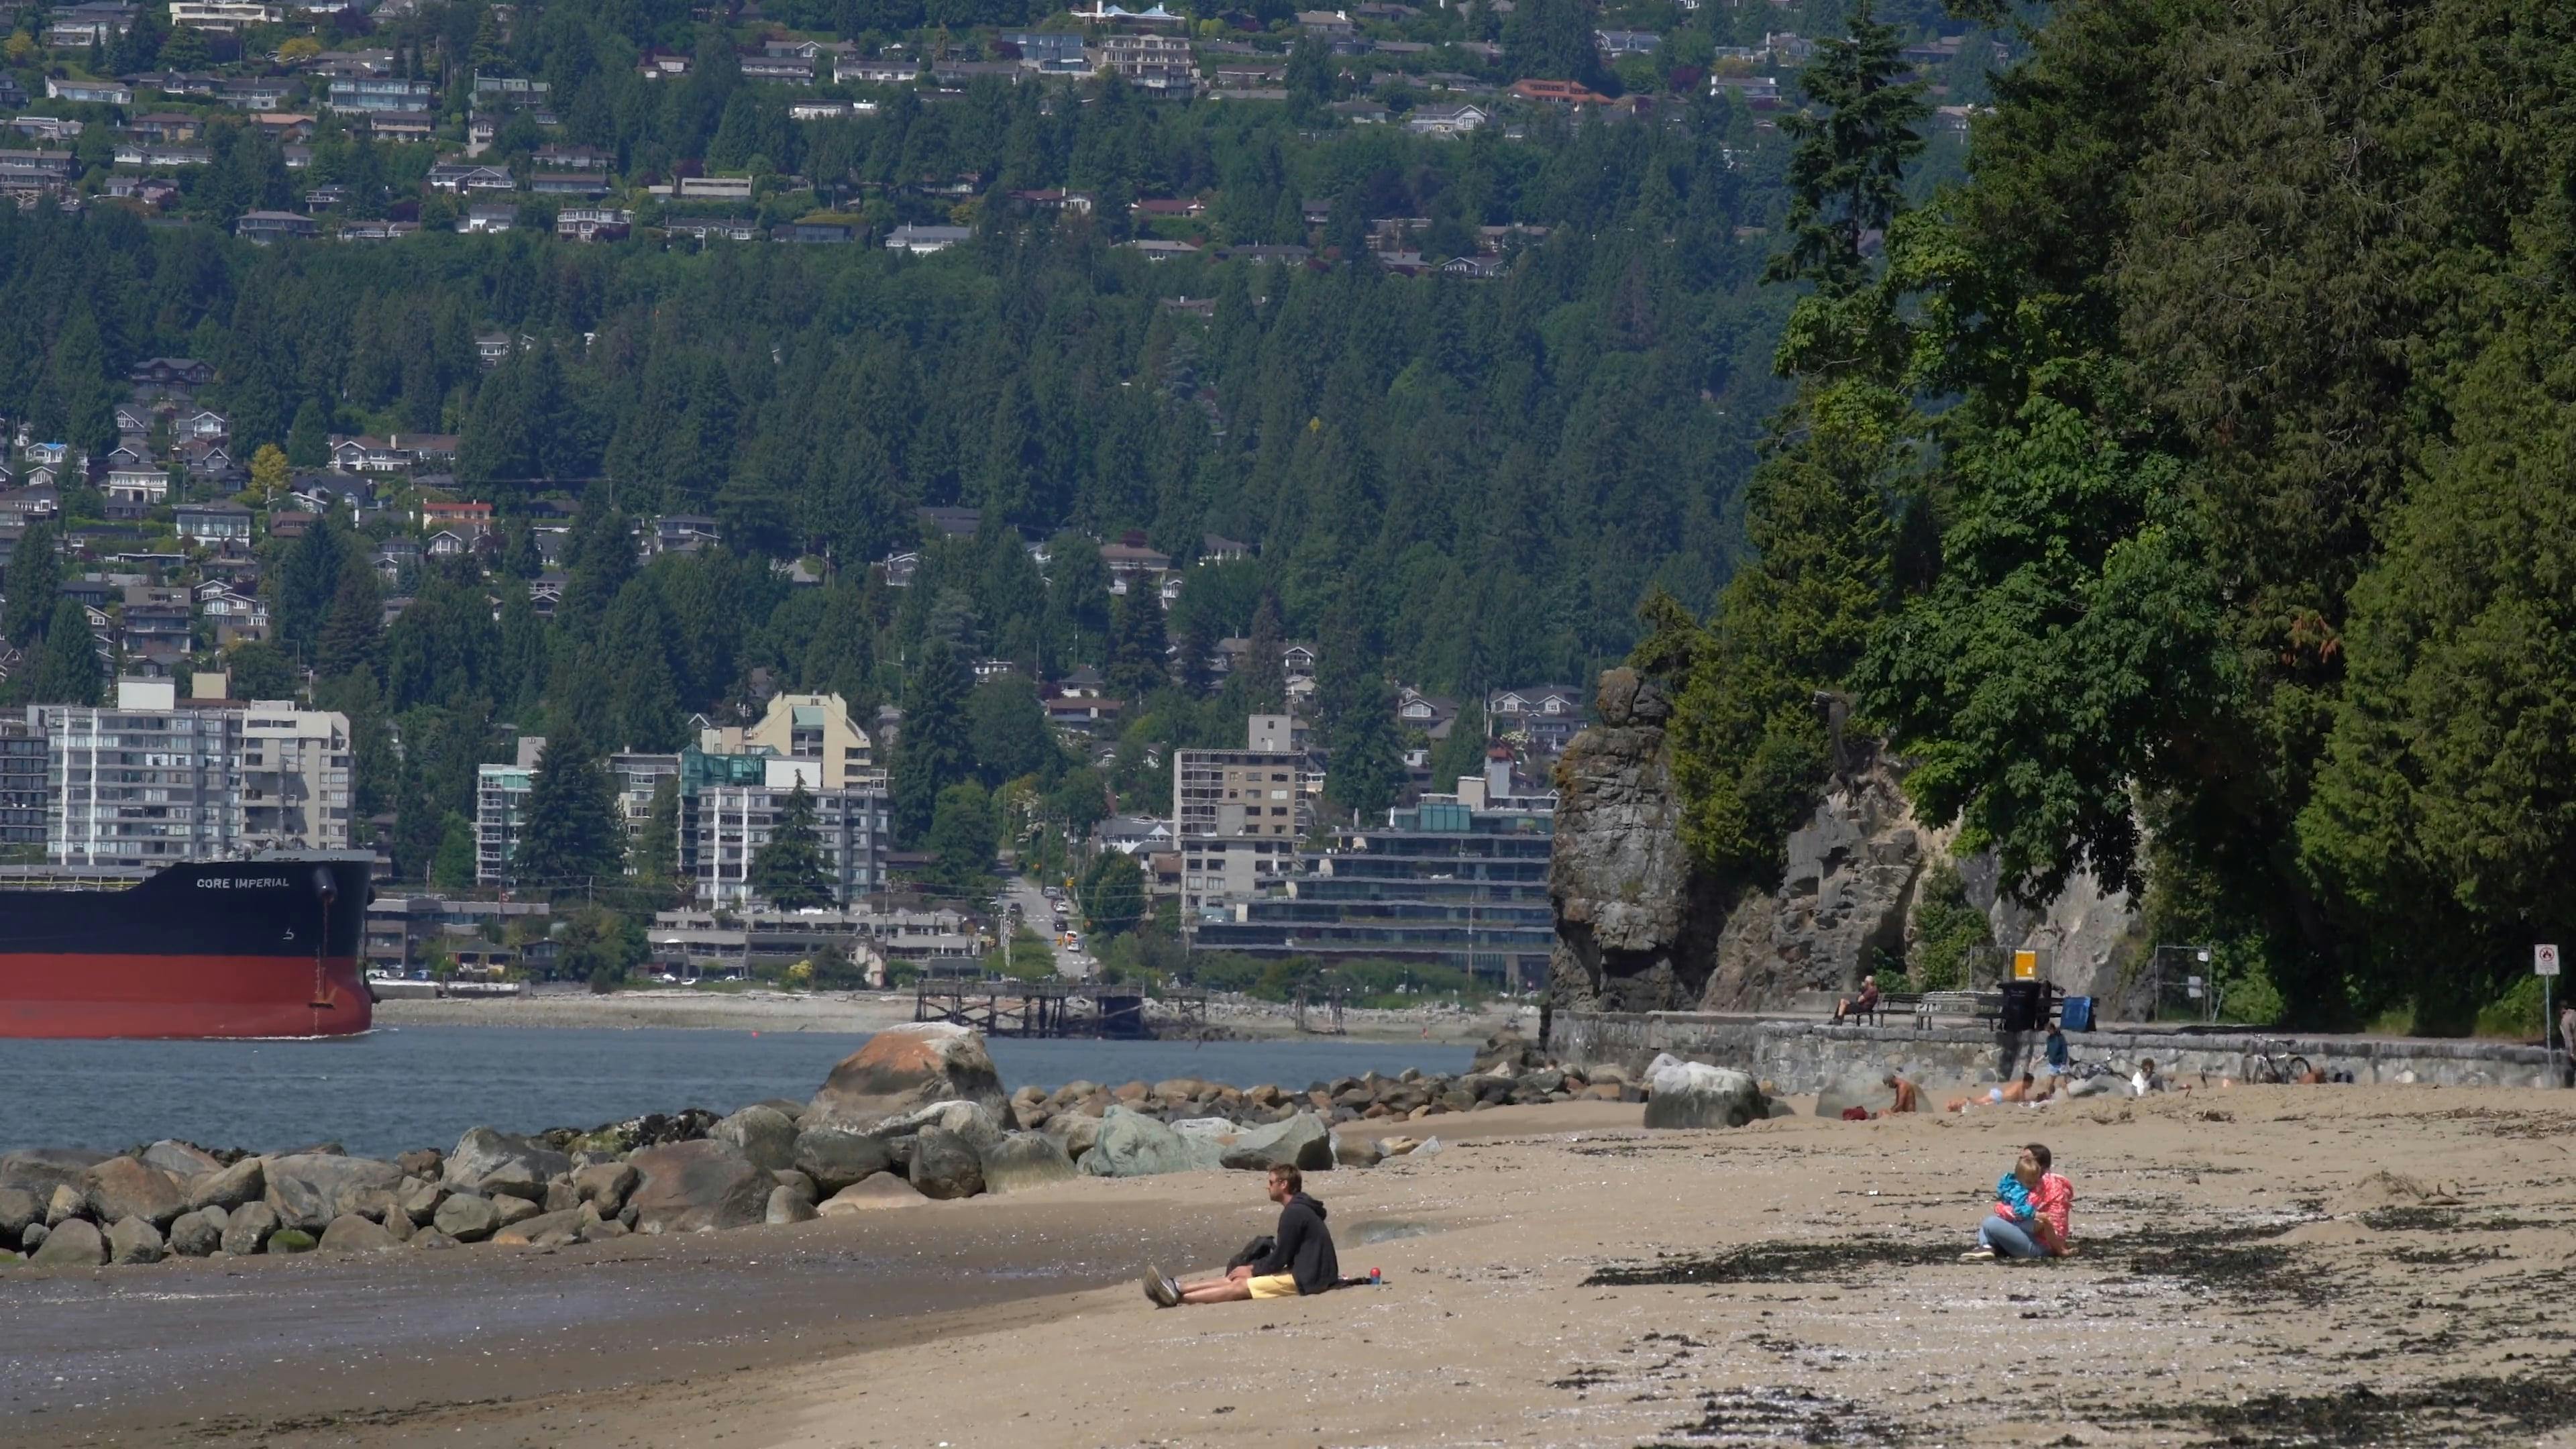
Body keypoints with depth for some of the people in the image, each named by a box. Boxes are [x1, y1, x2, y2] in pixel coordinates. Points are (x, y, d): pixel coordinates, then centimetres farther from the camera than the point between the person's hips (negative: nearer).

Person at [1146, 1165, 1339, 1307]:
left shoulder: (1294, 1213, -17)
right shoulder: (1299, 1209, 16)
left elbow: (1280, 1258, -15)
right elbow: (1283, 1254, 21)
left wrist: (1253, 1271, 0)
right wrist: (1253, 1268, 12)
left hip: (1305, 1280, -10)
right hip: (1307, 1274, 10)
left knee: (1241, 1286, -11)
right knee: (1236, 1279, 6)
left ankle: (1178, 1297, -12)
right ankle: (1179, 1288, 3)